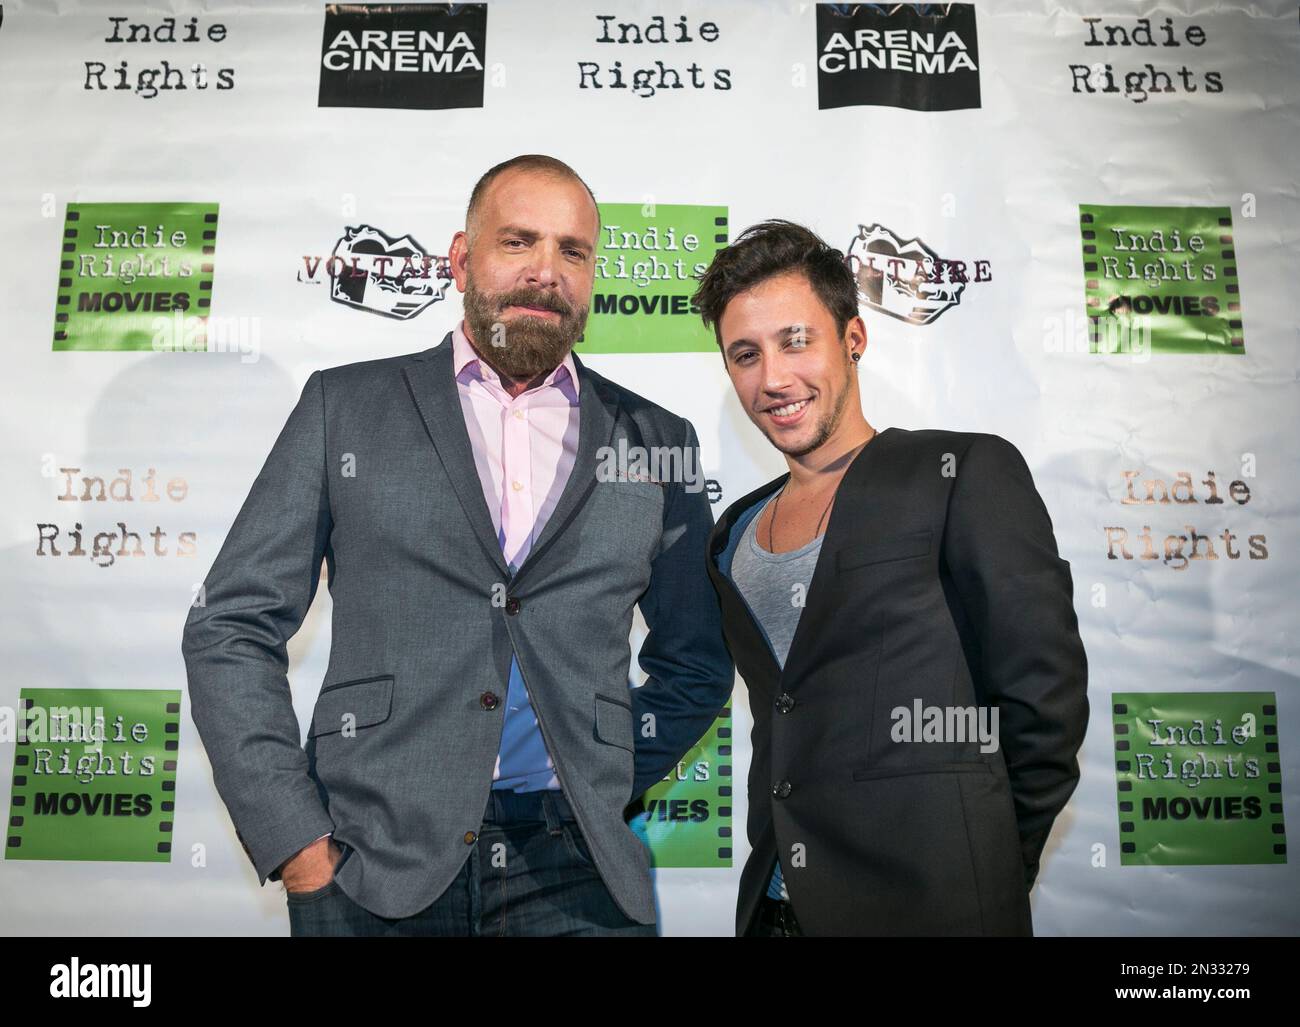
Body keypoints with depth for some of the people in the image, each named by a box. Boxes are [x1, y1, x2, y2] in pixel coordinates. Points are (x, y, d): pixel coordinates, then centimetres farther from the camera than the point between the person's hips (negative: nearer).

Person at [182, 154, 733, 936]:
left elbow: (697, 665, 13)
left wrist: (609, 792, 2)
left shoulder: (656, 442, 6)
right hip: (375, 870, 0)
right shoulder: (344, 407, 3)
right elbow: (233, 628, 2)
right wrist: (293, 840, -5)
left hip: (577, 876, 1)